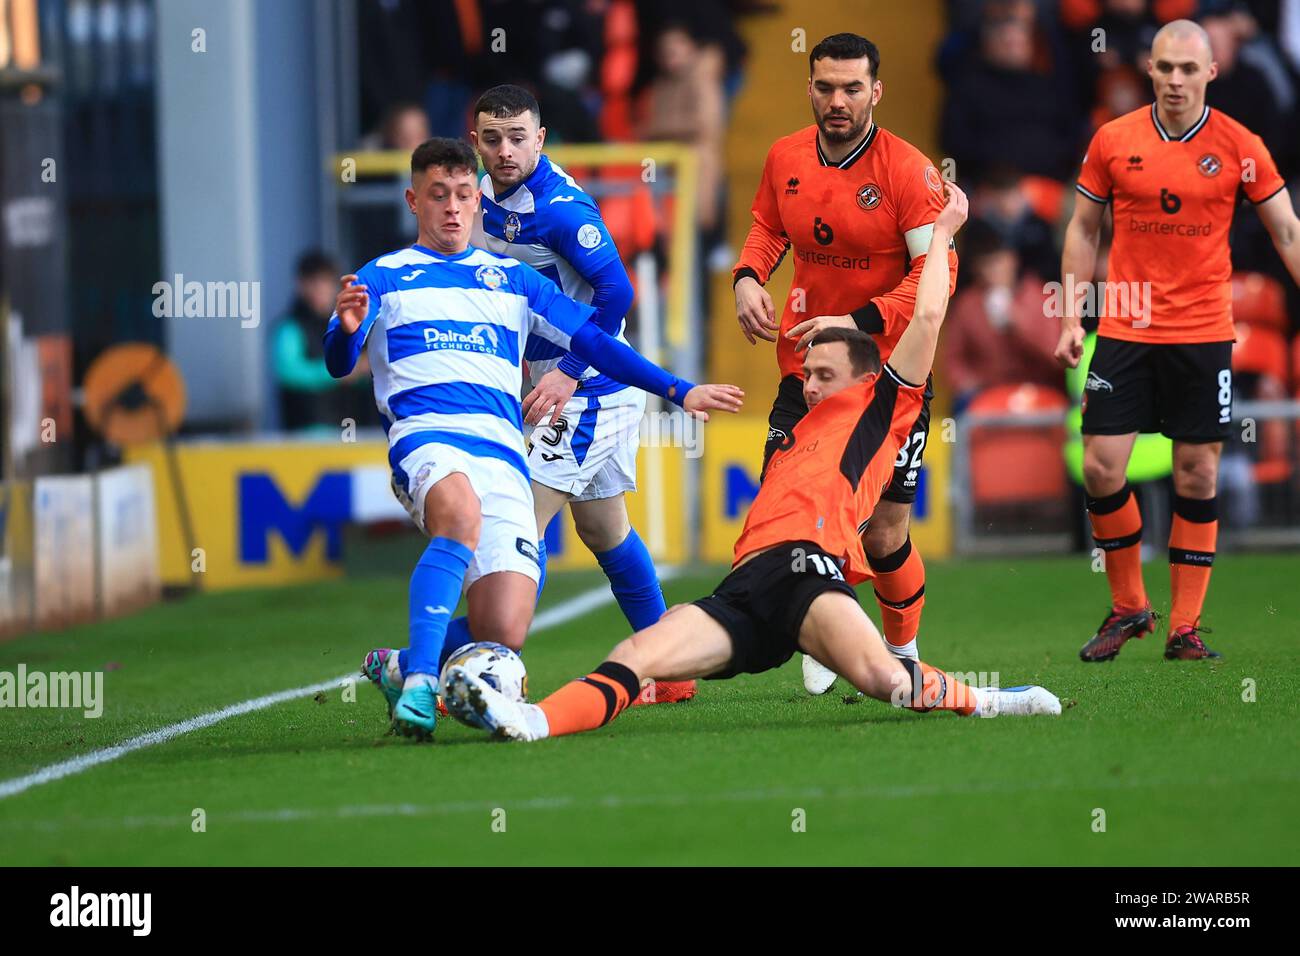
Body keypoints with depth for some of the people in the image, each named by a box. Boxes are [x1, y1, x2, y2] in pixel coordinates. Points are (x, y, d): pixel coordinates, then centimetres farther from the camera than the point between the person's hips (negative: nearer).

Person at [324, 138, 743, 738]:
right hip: (424, 435, -3)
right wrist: (347, 327, -20)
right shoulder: (381, 278, 17)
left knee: (503, 637, -16)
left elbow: (593, 343, 26)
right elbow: (339, 364, 4)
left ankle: (401, 668, 13)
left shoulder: (513, 280, 26)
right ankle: (420, 683, -41)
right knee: (461, 513, -41)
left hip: (503, 453, 3)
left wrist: (678, 391, 18)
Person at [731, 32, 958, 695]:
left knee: (883, 537, -2)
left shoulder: (908, 171, -14)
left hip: (891, 370, -4)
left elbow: (937, 268, -17)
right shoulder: (785, 158, 2)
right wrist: (747, 278, 0)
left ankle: (902, 653, 23)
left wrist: (860, 323, -26)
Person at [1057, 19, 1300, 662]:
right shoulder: (1113, 141, 1)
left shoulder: (1239, 147, -3)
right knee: (1101, 467, -5)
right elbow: (1083, 229, 9)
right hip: (1126, 331, 1)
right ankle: (1127, 608, 14)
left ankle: (1184, 628, 9)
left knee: (1198, 474, 1)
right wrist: (1071, 317, 3)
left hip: (1203, 333, -1)